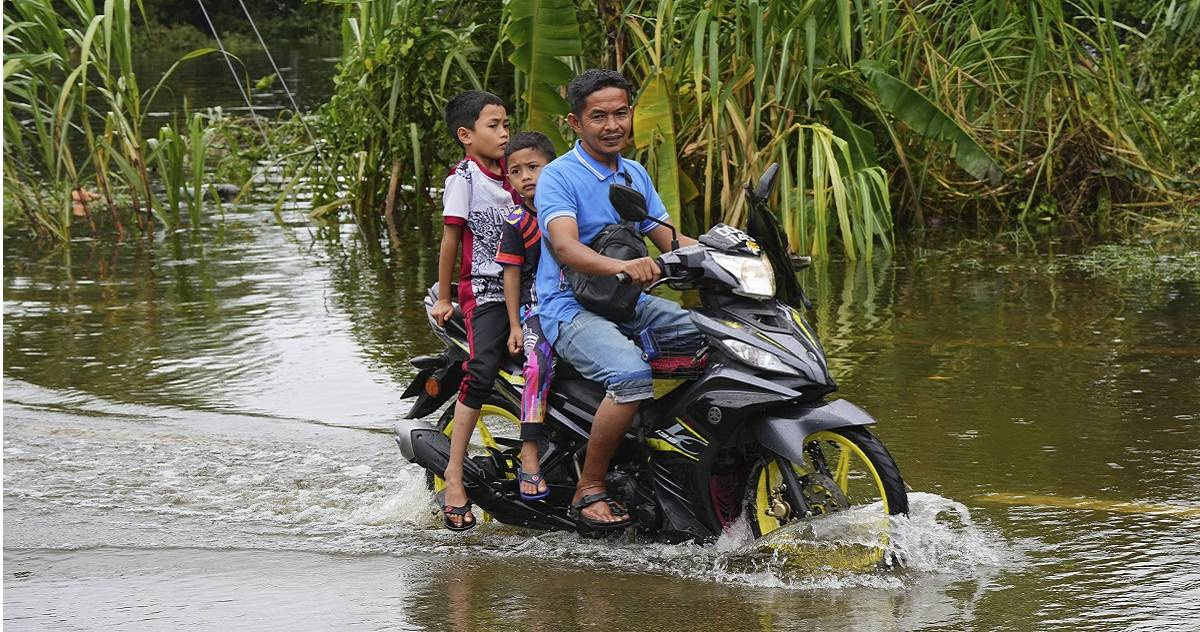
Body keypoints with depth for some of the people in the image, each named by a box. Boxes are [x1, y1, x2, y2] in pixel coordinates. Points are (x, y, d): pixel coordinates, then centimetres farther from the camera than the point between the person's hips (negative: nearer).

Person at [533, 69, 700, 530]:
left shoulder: (635, 175, 16)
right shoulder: (558, 176, -9)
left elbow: (668, 241, 14)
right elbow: (564, 246, -26)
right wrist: (621, 266, -45)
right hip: (571, 310, -7)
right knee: (631, 375, -34)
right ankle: (589, 491, -22)